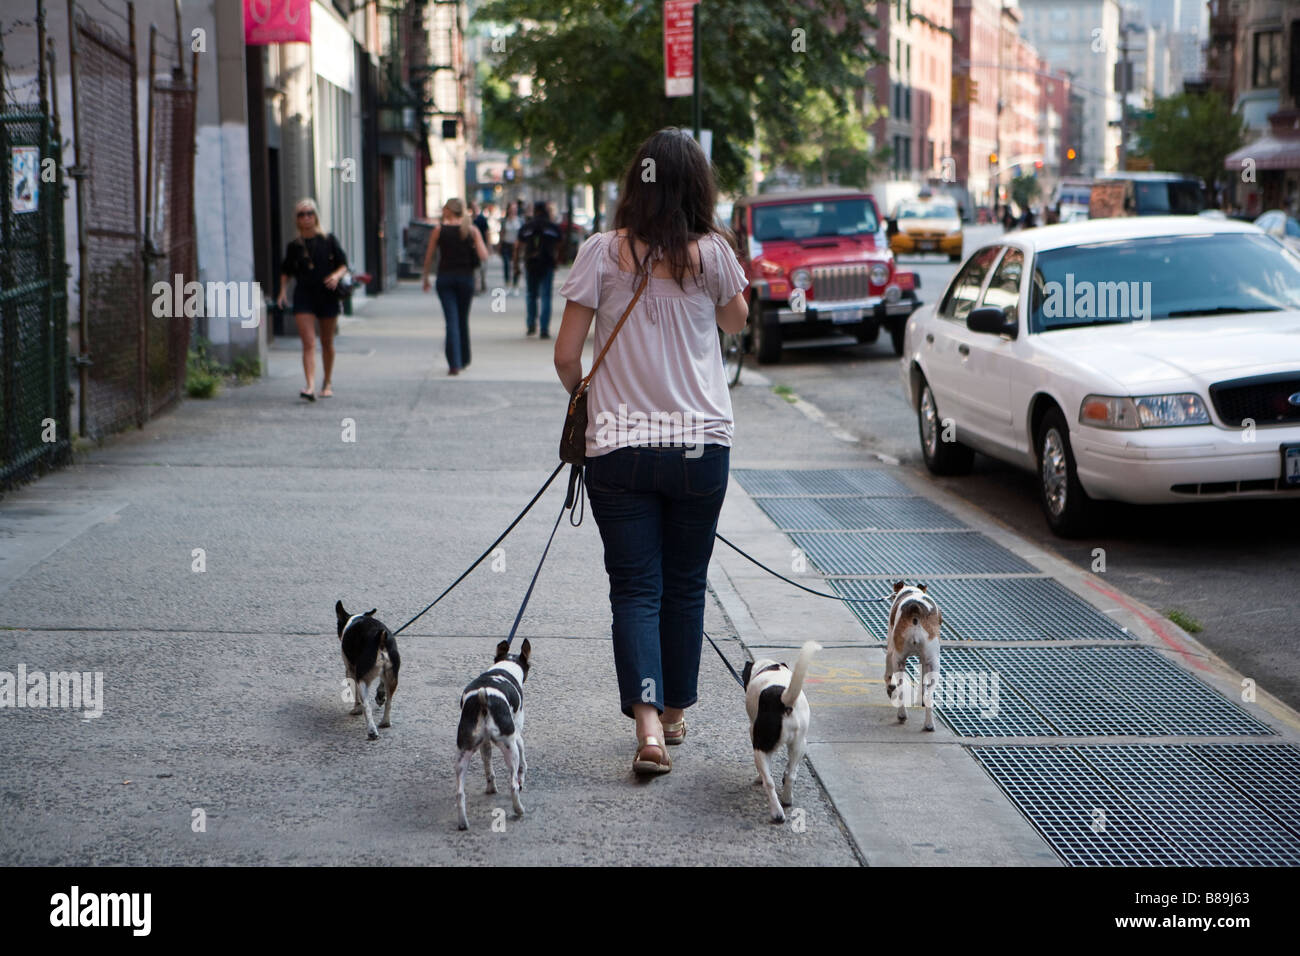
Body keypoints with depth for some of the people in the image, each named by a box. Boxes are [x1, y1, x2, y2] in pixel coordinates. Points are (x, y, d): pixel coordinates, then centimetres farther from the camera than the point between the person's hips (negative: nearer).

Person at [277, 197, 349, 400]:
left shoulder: (328, 240, 1)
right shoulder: (294, 246, 4)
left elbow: (343, 264, 4)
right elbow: (286, 271, 15)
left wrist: (337, 276, -16)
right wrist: (283, 290, 0)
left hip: (327, 296, 0)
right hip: (304, 297, 0)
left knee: (327, 343, 12)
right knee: (308, 343, -12)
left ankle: (328, 383, 30)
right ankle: (310, 387, -23)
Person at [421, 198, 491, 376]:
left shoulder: (439, 229, -3)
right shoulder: (472, 230, 0)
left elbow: (429, 256, -1)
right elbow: (483, 257, -7)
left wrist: (425, 277, 11)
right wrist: (483, 246, 14)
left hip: (445, 277, -2)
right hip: (466, 278, 2)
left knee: (452, 321, -4)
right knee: (463, 320, 17)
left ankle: (454, 364, -15)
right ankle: (464, 360, 28)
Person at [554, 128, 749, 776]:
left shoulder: (603, 253, -6)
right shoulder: (711, 254, -4)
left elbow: (566, 355, -6)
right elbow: (736, 321, 17)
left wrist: (581, 392, 15)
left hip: (618, 447, -1)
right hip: (700, 444, 1)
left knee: (635, 589, 2)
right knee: (685, 586, 15)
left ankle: (647, 724, -14)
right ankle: (675, 713, 28)